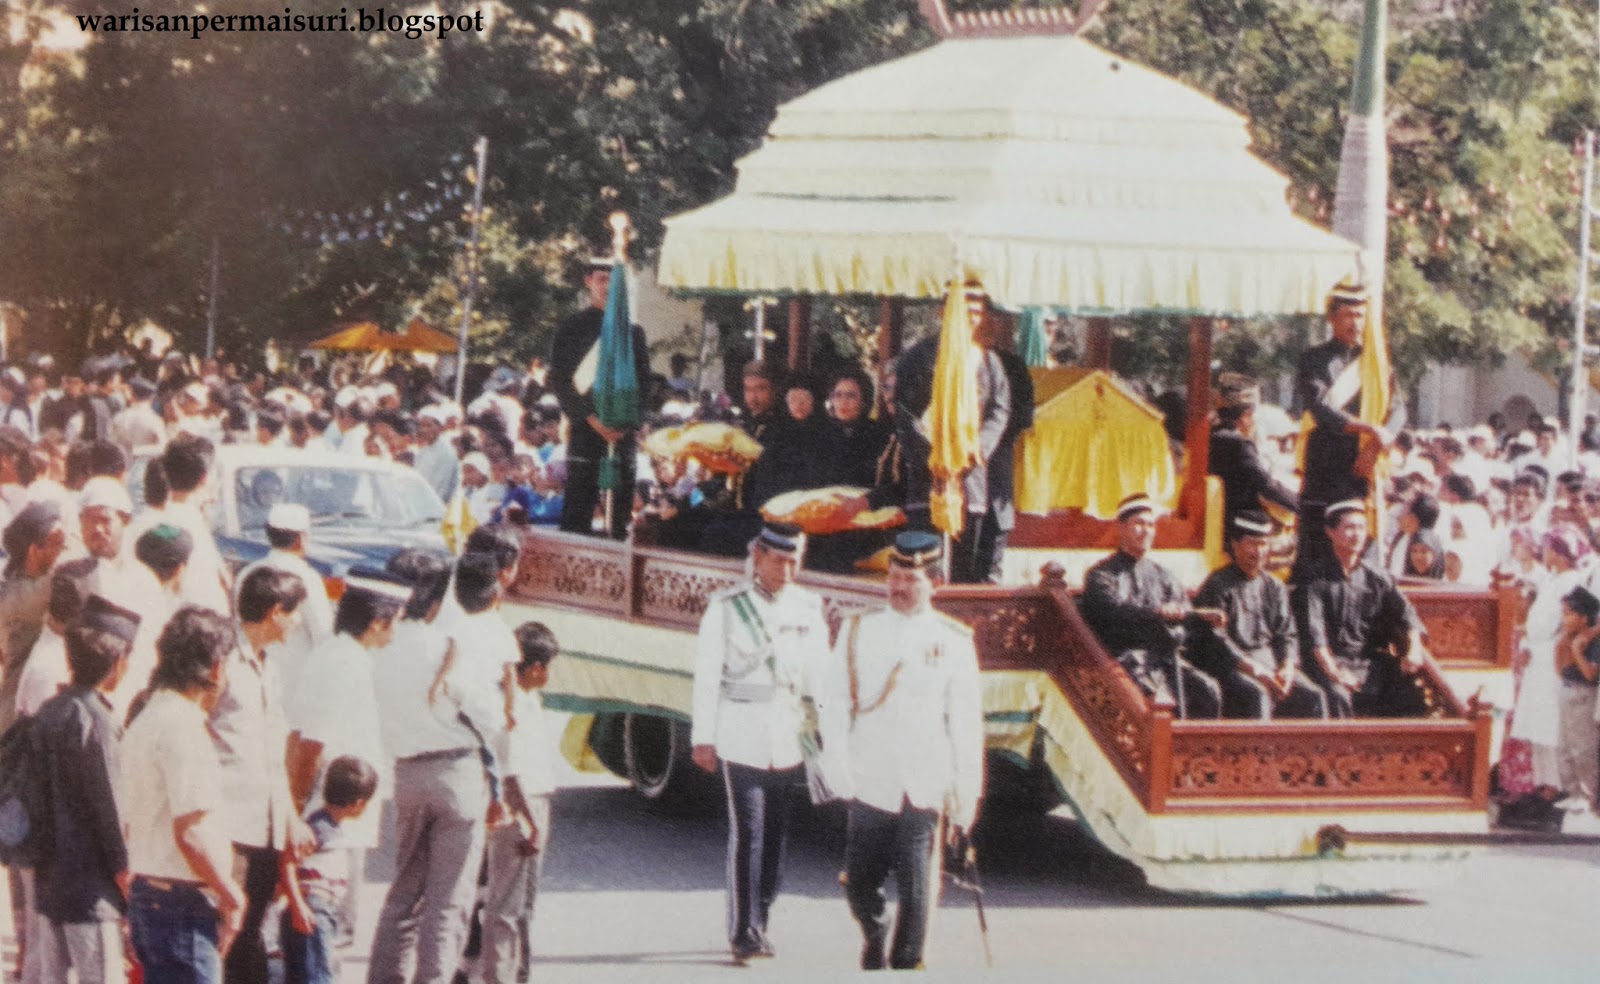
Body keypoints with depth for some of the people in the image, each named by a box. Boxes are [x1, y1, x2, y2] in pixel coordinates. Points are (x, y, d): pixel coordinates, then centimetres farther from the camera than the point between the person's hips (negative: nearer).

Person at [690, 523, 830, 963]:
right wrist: (703, 737, -2)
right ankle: (745, 931, -11)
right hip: (741, 735, -4)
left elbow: (820, 672, 12)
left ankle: (758, 923, 16)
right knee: (748, 832, -10)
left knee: (776, 833, 6)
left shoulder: (808, 608, 10)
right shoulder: (726, 607, 1)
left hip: (789, 736, 4)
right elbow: (707, 674, 1)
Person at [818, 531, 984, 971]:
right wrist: (841, 770, -5)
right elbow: (832, 704, 5)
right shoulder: (858, 632, 8)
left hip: (924, 789, -2)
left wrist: (965, 798, 3)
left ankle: (906, 964, 4)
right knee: (860, 884, 5)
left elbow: (967, 724, 5)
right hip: (870, 784, 2)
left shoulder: (954, 642, 4)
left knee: (916, 889, -8)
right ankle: (875, 940, 32)